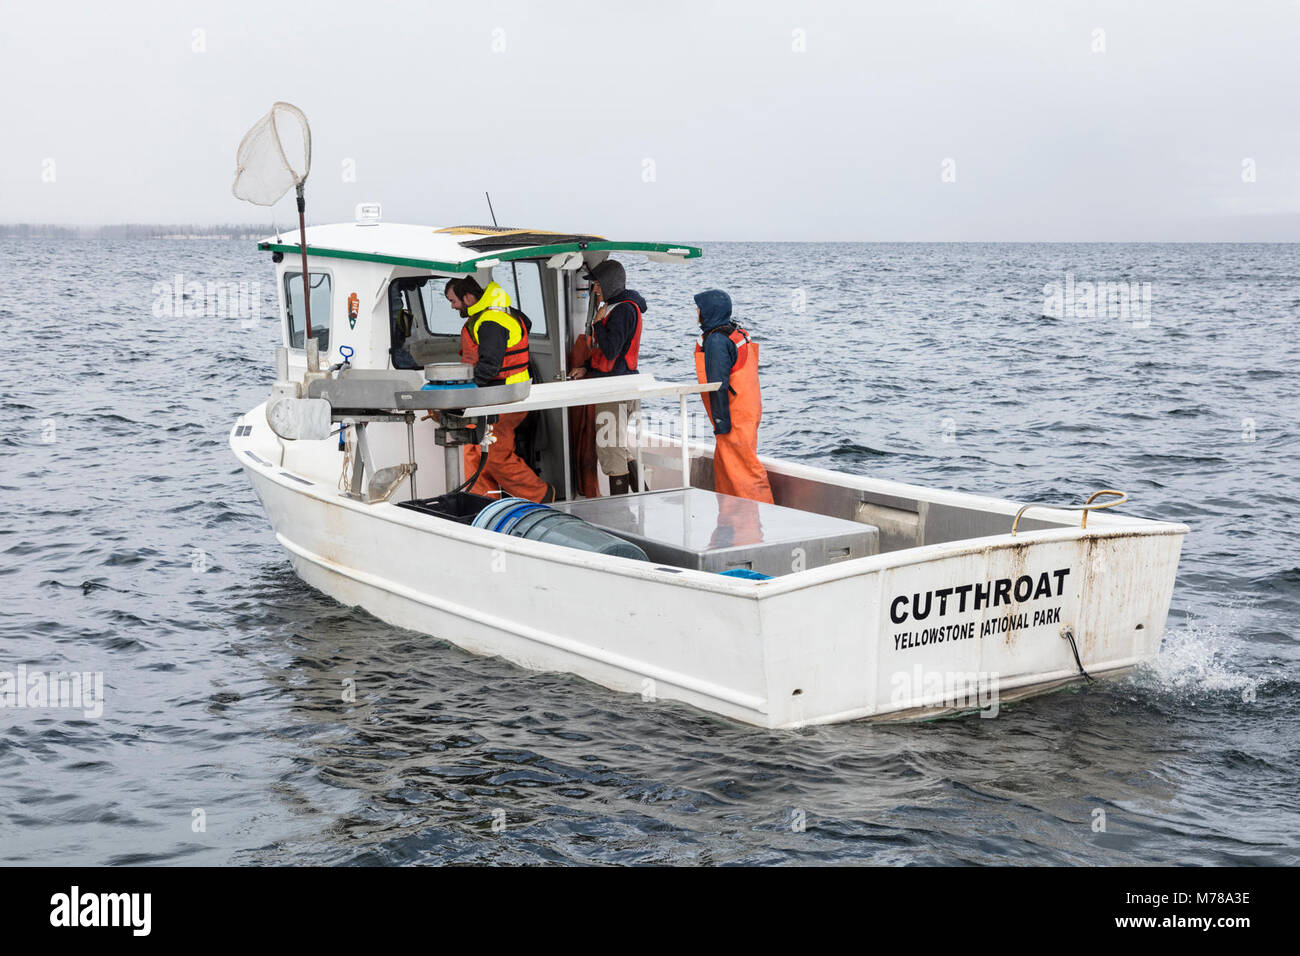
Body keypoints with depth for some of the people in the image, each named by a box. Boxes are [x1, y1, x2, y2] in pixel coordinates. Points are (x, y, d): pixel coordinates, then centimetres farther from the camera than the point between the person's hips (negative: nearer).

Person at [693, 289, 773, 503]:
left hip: (734, 418, -10)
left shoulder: (716, 341, -16)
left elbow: (719, 384, -20)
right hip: (747, 412, 10)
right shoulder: (737, 333, 14)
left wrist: (721, 422, -19)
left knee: (741, 468, -6)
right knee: (723, 466, 17)